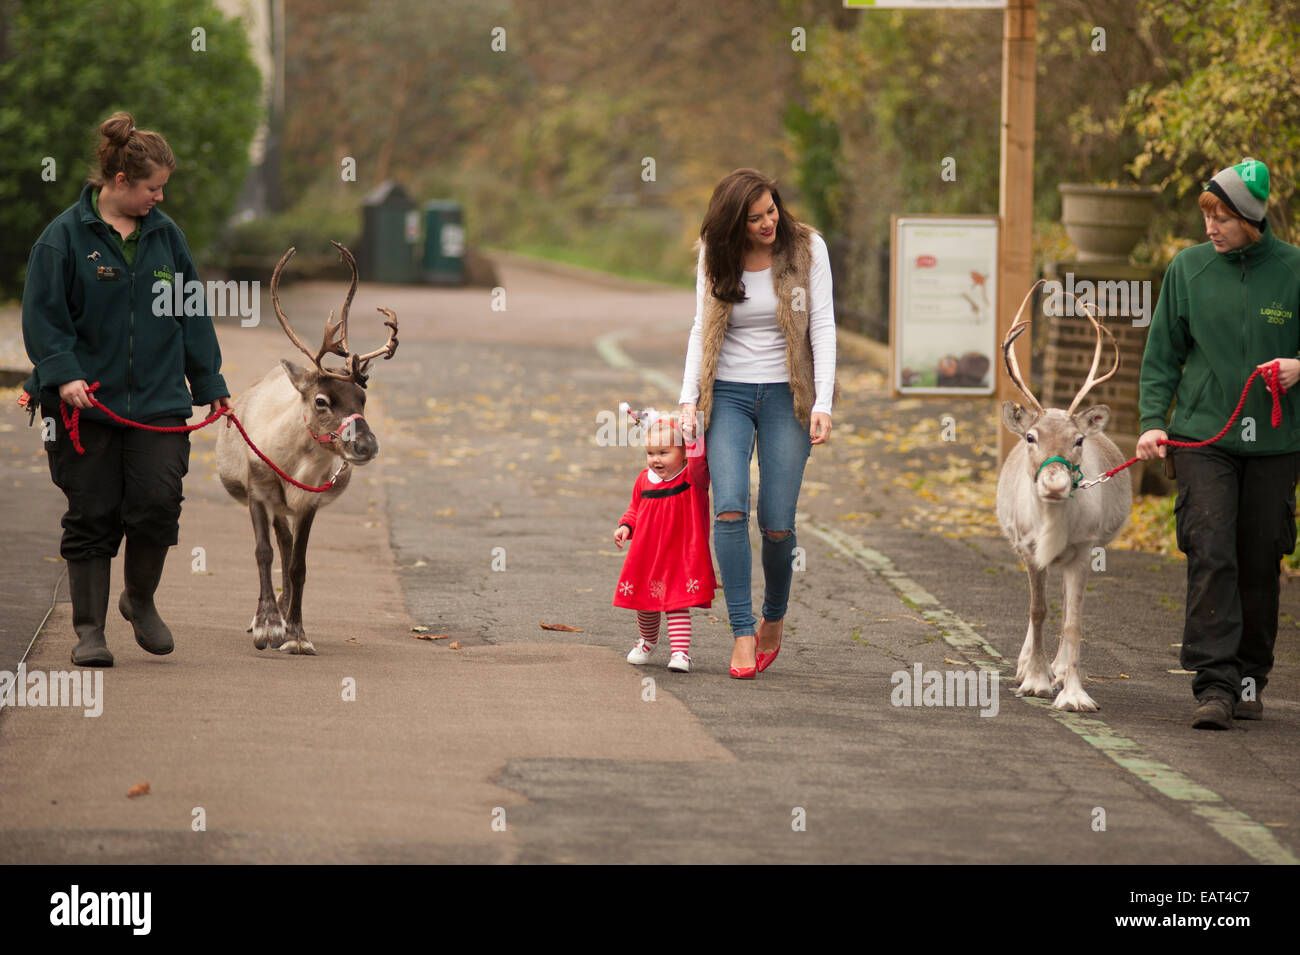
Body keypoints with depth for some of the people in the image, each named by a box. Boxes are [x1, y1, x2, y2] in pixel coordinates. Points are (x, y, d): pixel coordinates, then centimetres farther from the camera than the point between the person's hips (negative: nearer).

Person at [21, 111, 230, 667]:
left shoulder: (165, 235, 9)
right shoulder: (66, 236, -4)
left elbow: (192, 313, 16)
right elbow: (42, 315, -7)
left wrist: (209, 382, 17)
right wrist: (63, 374, -19)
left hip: (159, 399, 3)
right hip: (86, 402, -3)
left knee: (158, 505, -8)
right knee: (91, 517, 1)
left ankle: (140, 600, 19)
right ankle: (89, 630, 11)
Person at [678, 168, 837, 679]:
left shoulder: (807, 248, -4)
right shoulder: (715, 256, 1)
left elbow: (822, 326, -5)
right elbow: (702, 328, 7)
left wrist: (823, 402, -13)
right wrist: (688, 398, -3)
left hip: (785, 396, -1)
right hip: (728, 396, 1)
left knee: (777, 525, -5)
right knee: (729, 509, -16)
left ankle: (774, 618, 20)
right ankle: (742, 632, -12)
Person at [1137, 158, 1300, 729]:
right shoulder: (1188, 268, 3)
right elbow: (1162, 353, 7)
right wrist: (1153, 420, -4)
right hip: (1203, 439, 0)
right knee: (1210, 555, -13)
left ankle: (1249, 678, 22)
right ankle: (1214, 686, -16)